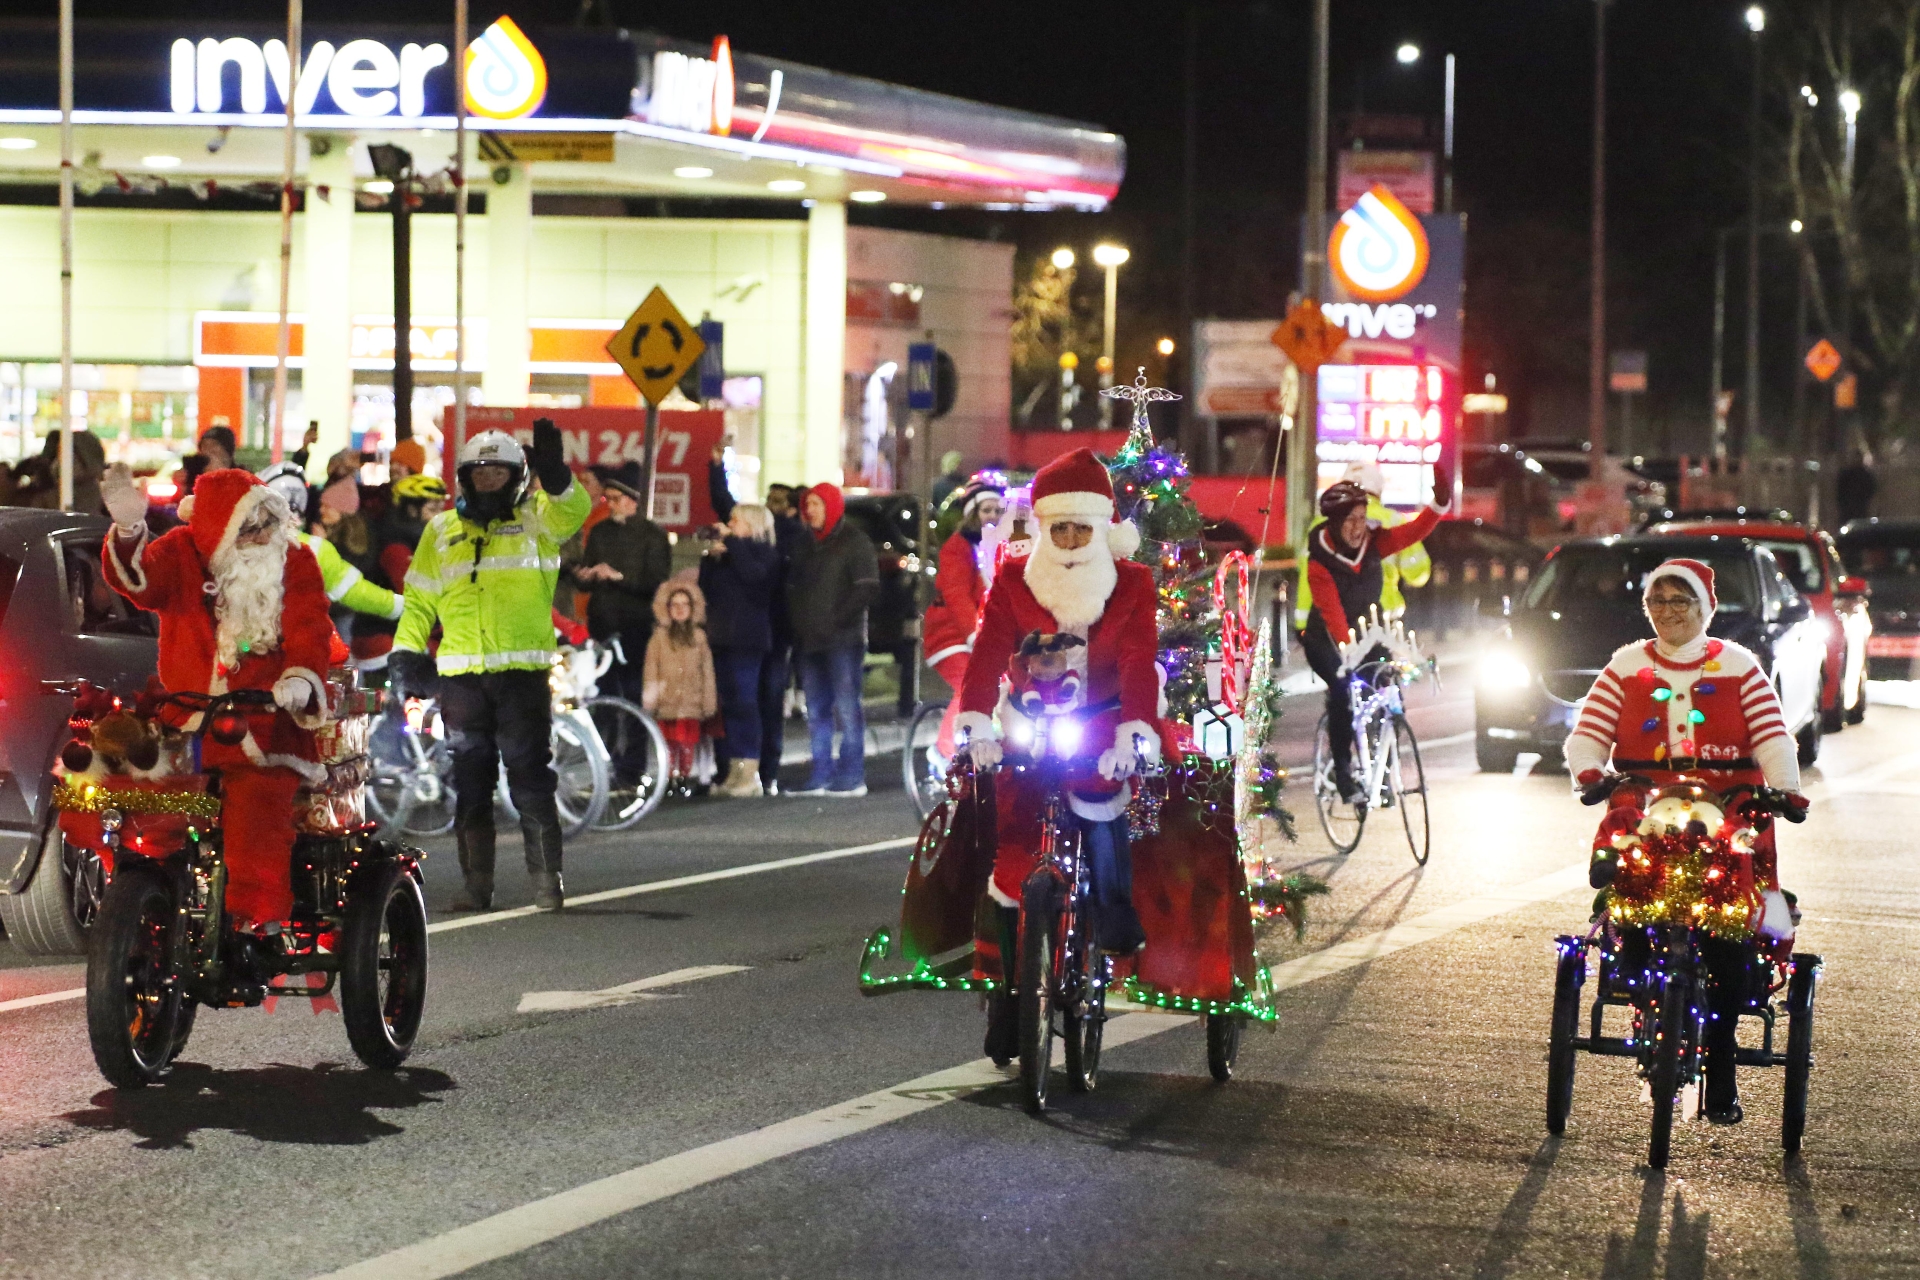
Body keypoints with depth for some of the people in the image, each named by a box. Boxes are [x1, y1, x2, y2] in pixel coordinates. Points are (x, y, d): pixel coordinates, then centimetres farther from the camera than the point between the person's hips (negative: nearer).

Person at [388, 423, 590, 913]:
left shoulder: (536, 519, 8)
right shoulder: (441, 531, 16)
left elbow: (571, 510, -14)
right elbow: (418, 600, 19)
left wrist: (554, 475, -33)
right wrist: (406, 650, 6)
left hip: (523, 670, -3)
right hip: (461, 674, 3)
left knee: (531, 777, -5)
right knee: (470, 782, 4)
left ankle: (547, 880, -1)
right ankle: (476, 884, 9)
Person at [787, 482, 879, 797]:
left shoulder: (854, 542, -4)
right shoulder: (804, 546, 18)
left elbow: (867, 588, -12)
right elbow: (793, 587, 25)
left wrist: (837, 620, -16)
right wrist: (798, 623, 9)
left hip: (843, 640, -7)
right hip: (810, 640, 7)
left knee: (846, 707, -9)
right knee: (816, 710, 7)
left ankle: (852, 778, -7)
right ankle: (820, 777, 11)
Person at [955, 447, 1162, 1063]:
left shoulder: (1131, 584, -2)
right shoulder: (1013, 581, 0)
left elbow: (1139, 662, -14)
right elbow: (988, 654, -11)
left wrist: (1132, 735, -30)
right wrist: (976, 726, -27)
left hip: (1102, 723, -1)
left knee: (1096, 795, -35)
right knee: (1013, 850, -6)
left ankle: (1117, 919, -15)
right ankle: (1009, 986, 8)